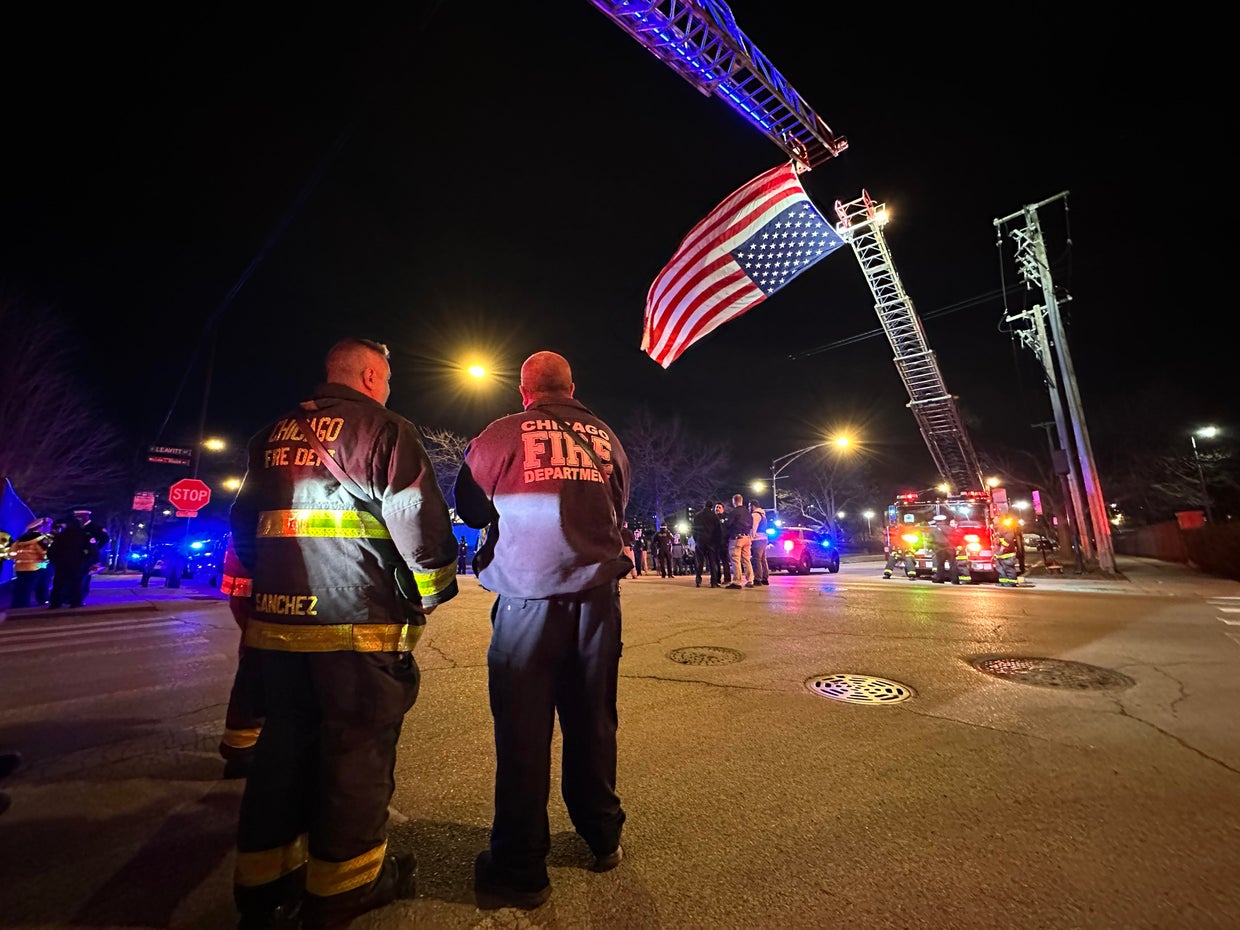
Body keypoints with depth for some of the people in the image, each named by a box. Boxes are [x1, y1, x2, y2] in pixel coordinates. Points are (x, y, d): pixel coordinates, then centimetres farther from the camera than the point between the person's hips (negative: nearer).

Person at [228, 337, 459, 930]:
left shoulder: (273, 436, 15)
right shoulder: (384, 429, -7)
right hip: (357, 624, -7)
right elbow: (418, 520, -15)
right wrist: (433, 591, -1)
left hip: (275, 621, 7)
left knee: (284, 742, 18)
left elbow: (244, 521, 20)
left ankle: (262, 882, 33)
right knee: (358, 747, 8)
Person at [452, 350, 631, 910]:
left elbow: (470, 510, 8)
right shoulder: (606, 438, 7)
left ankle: (519, 872, 24)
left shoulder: (503, 434, -3)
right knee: (592, 722, 17)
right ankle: (603, 838, 36)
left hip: (529, 597, -3)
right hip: (597, 596, 4)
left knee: (522, 731, 9)